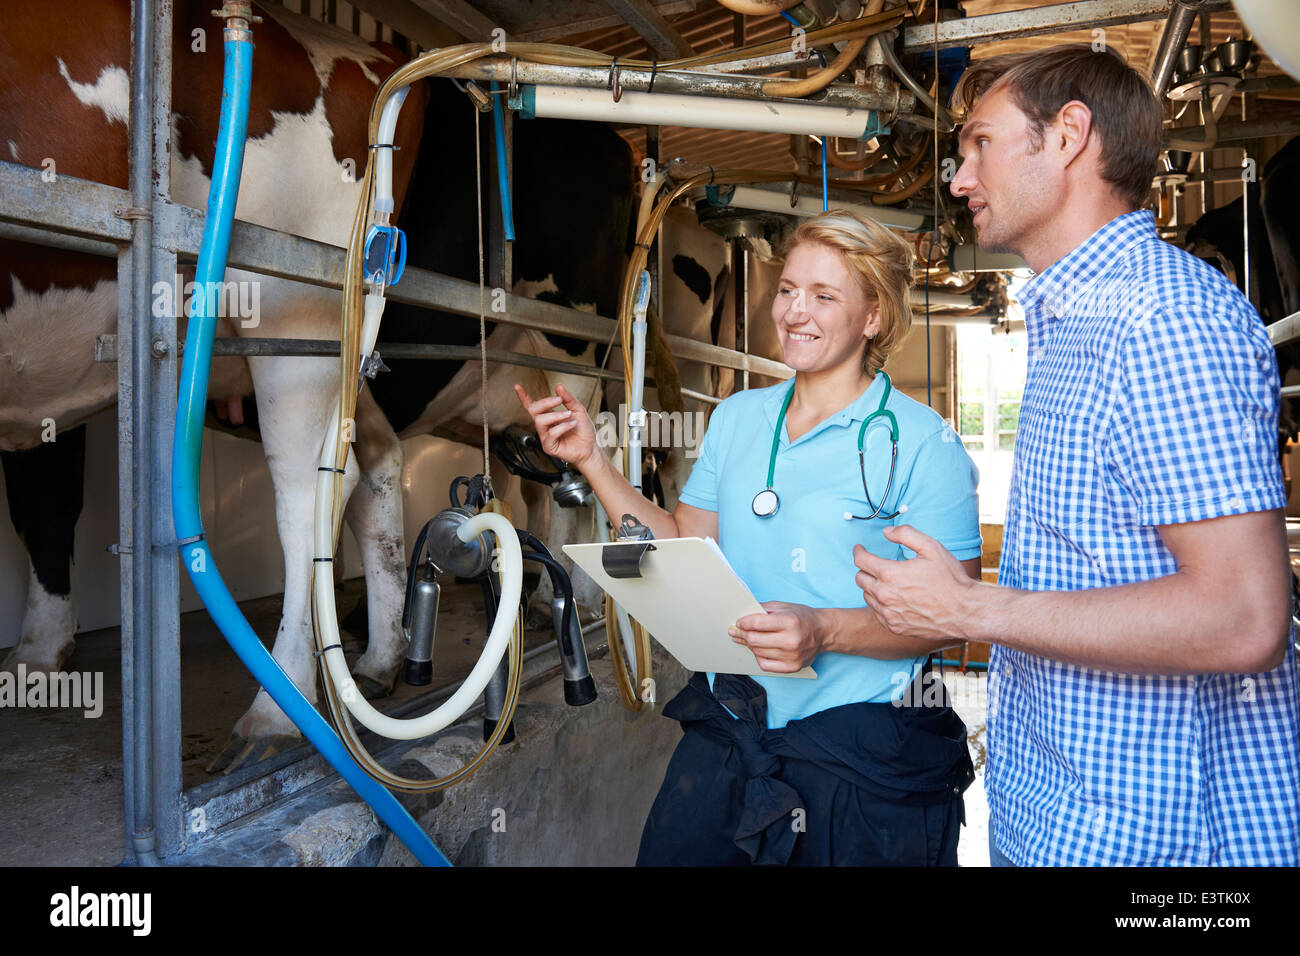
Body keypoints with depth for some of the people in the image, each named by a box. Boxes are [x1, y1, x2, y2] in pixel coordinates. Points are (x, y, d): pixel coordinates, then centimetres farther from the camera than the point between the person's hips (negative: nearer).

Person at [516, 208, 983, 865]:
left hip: (860, 749, -4)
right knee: (666, 854, 12)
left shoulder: (921, 443, -10)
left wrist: (826, 631, -29)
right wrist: (591, 460, 2)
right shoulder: (736, 418, 7)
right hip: (727, 729, 5)